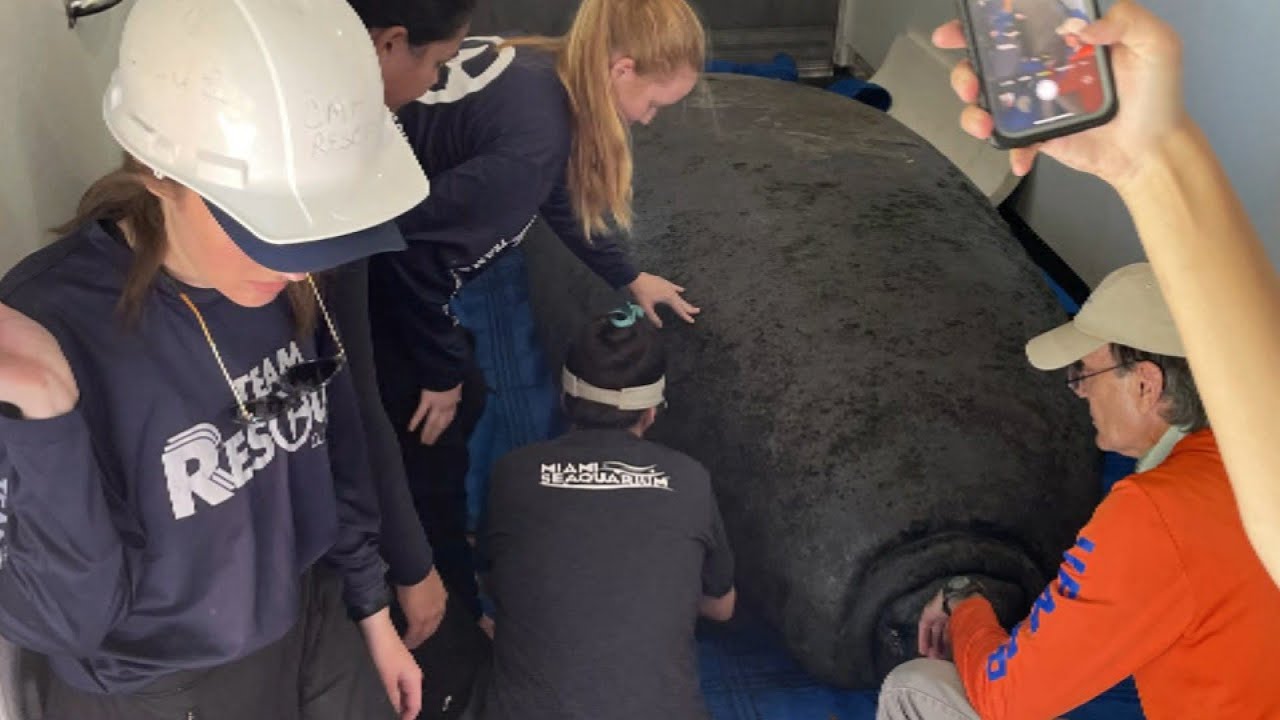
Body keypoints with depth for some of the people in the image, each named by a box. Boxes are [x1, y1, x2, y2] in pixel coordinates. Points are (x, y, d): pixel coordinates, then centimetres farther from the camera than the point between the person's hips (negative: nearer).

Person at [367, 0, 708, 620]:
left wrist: (628, 277, 25)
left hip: (386, 259, 9)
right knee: (433, 440, 5)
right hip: (361, 275, -9)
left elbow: (560, 197, 16)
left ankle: (436, 541, 41)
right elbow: (411, 251, -29)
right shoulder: (532, 137, -31)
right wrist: (443, 368, -15)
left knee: (466, 400, 20)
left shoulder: (544, 74, -2)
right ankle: (455, 601, 27)